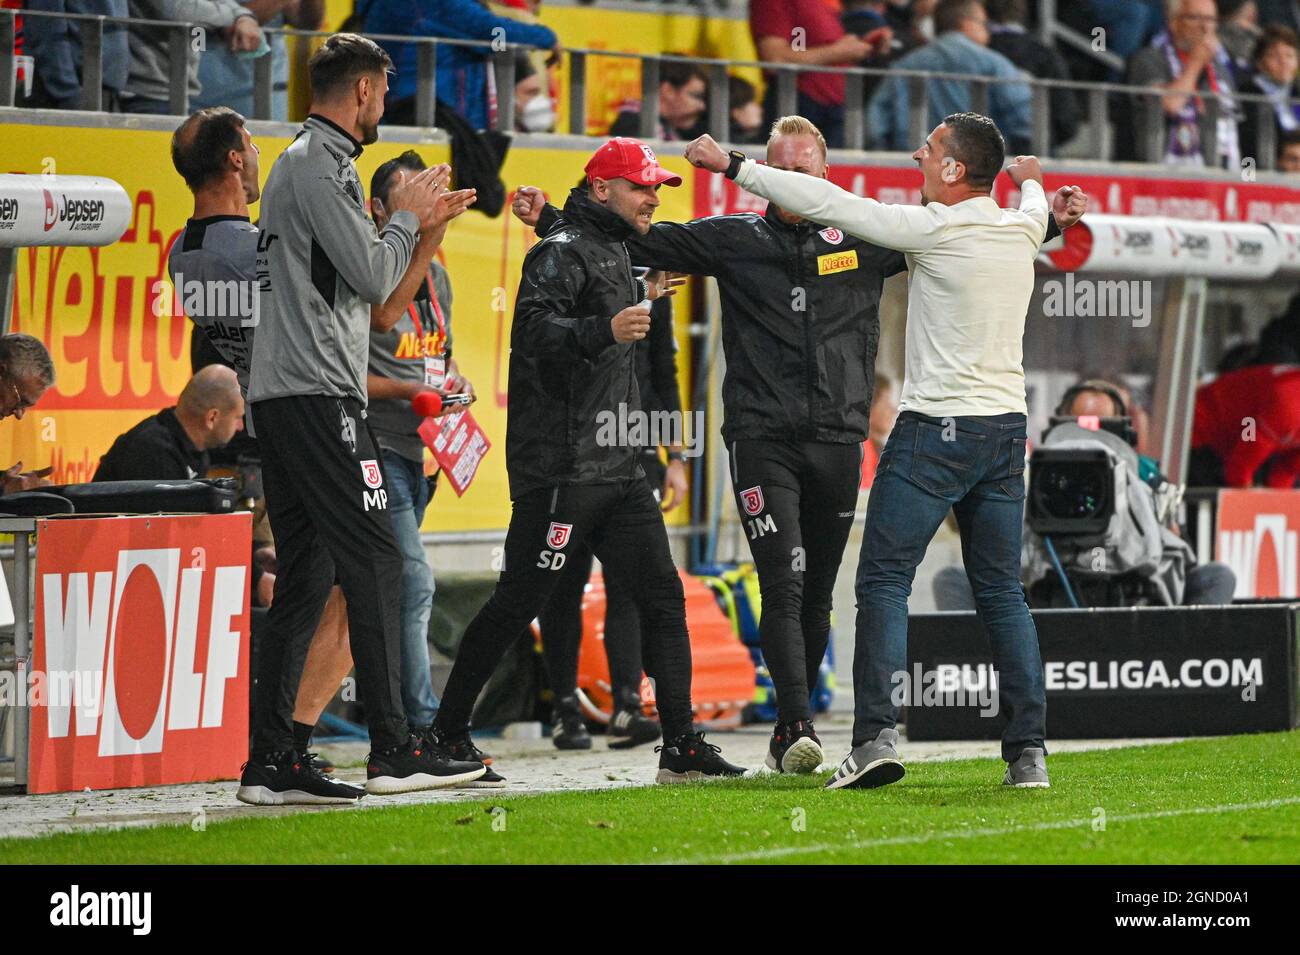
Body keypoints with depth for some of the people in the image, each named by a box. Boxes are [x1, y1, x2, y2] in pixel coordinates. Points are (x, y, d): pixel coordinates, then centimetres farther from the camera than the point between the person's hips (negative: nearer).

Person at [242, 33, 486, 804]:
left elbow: (372, 299, 26)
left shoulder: (308, 163, 23)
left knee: (304, 579, 8)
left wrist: (423, 228, 20)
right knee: (375, 564, -11)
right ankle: (394, 751, -13)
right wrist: (405, 217, 3)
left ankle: (271, 762, 5)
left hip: (286, 397, 10)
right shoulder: (321, 165, -9)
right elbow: (372, 279, -14)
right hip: (317, 393, -10)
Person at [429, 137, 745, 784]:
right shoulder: (563, 251, -9)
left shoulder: (614, 252, 20)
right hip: (561, 466, -9)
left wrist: (644, 295, 29)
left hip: (618, 466, 9)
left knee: (661, 596, 3)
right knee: (518, 602, -4)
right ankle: (446, 732, 6)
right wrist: (605, 329, -38)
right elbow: (533, 329, -25)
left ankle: (681, 746, 3)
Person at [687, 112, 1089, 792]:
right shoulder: (1021, 229, 6)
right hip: (1006, 429, 6)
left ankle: (876, 735, -16)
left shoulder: (935, 229, -13)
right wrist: (1030, 180, 56)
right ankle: (1029, 752, 3)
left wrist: (731, 166, -4)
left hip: (935, 430, -6)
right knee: (1001, 591, 10)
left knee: (883, 581, -3)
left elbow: (825, 202, -12)